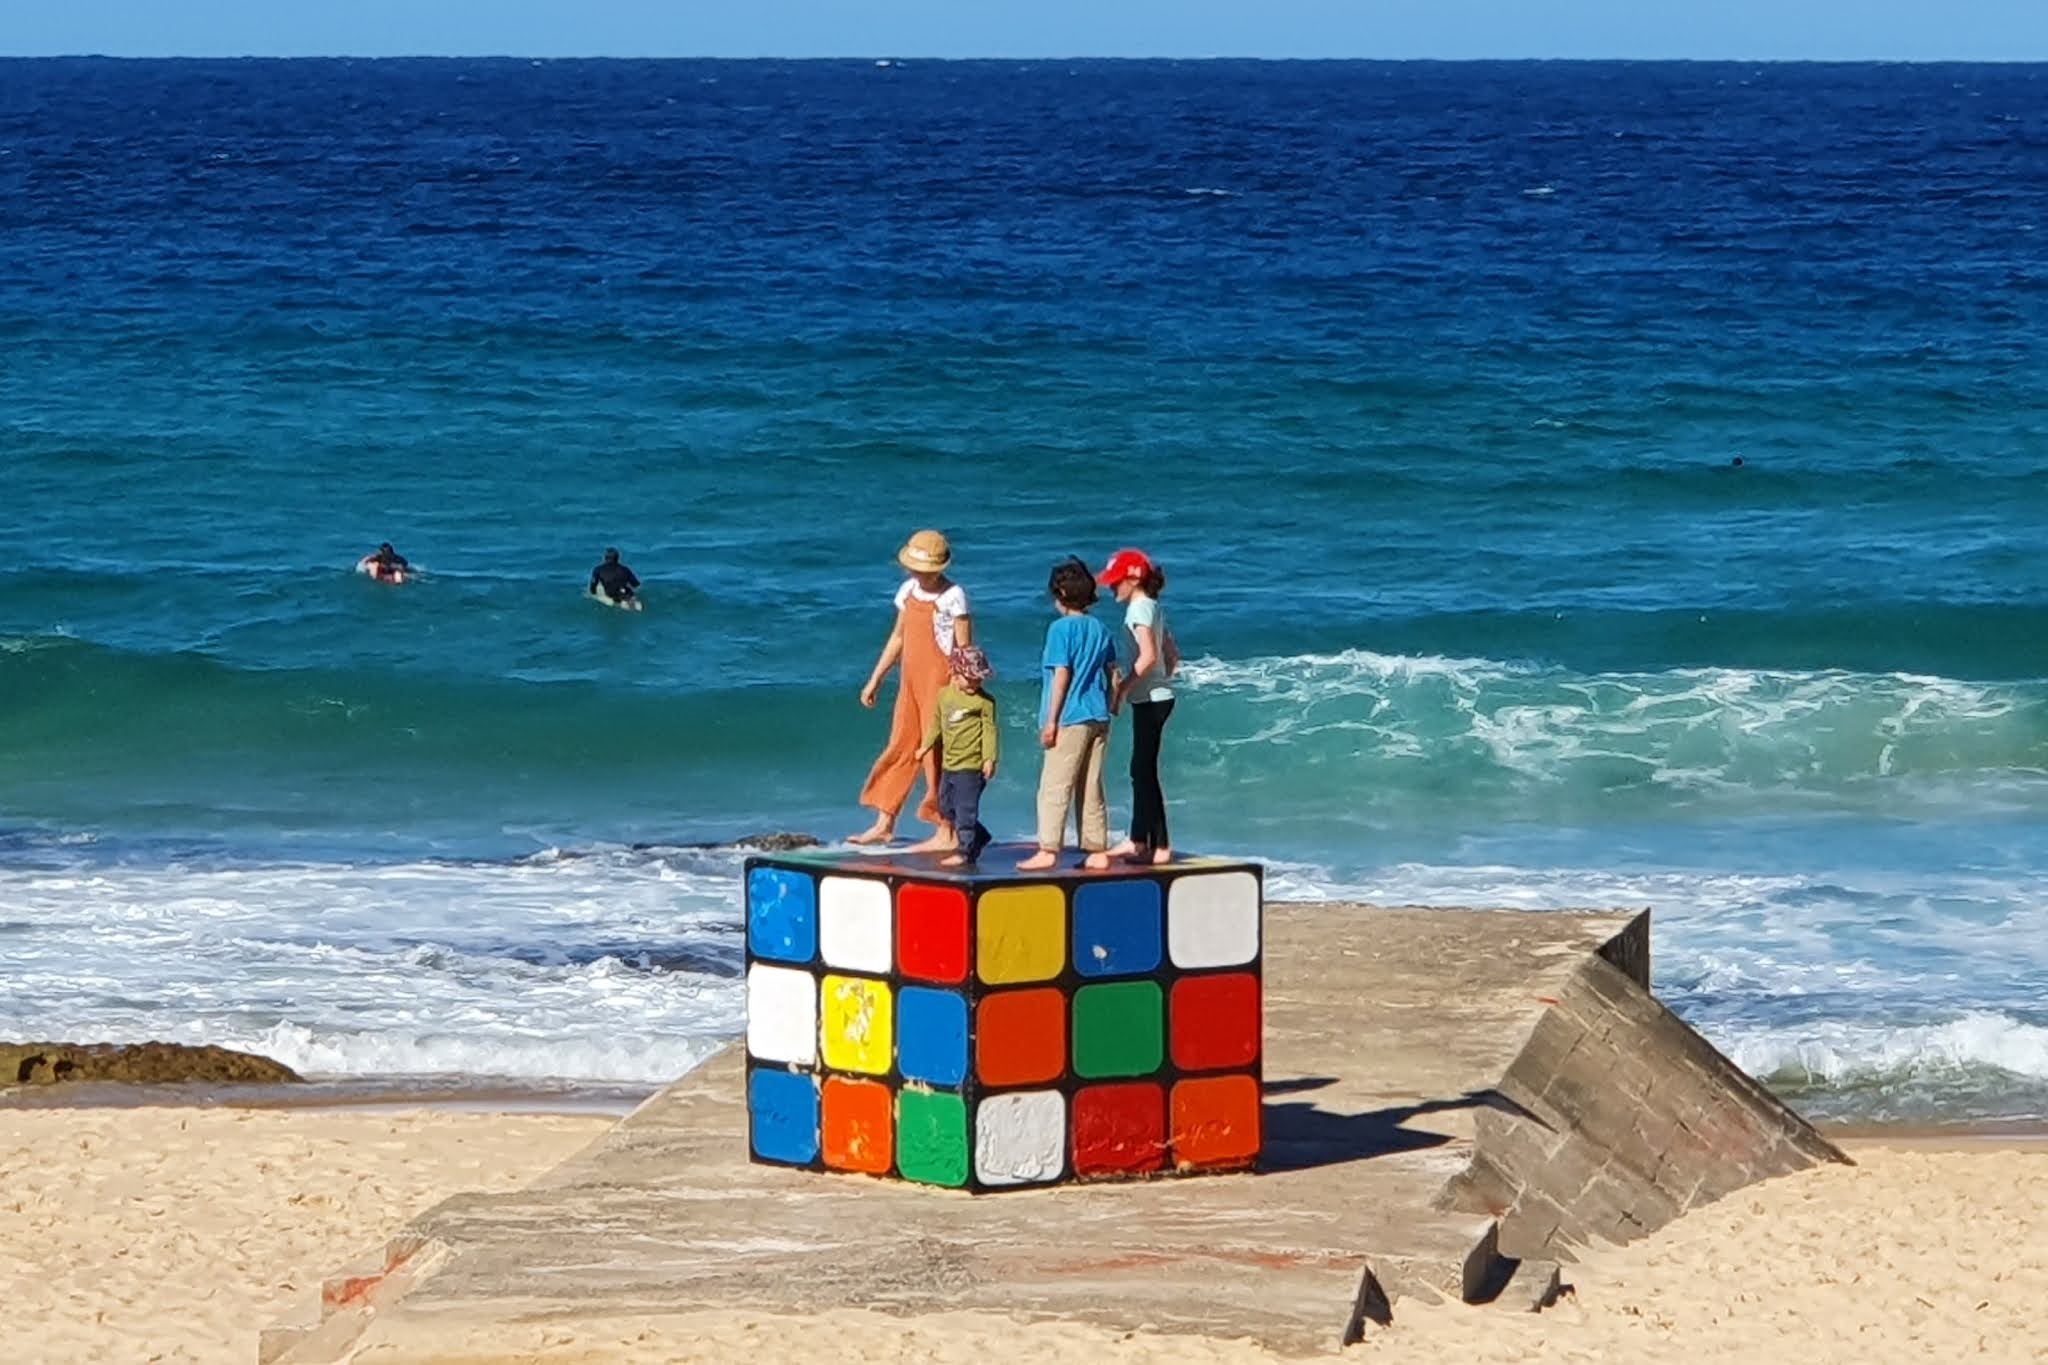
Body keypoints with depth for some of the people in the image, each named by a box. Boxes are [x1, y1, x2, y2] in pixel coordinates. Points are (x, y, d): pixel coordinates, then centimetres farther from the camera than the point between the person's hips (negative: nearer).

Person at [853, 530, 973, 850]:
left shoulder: (953, 596, -12)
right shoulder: (909, 590, 9)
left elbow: (964, 650, -13)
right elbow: (898, 638, 19)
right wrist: (875, 679, 19)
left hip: (940, 680, -7)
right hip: (911, 680, 7)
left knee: (936, 754, -5)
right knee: (899, 749, 12)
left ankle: (947, 834, 0)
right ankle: (884, 824, 20)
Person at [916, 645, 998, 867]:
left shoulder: (985, 701, -10)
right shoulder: (944, 694, 9)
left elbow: (989, 730, -11)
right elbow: (936, 724, 21)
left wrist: (989, 758, -17)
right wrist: (925, 747, 25)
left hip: (971, 765, -8)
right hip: (949, 764, 8)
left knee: (965, 809, -8)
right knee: (946, 808, 15)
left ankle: (967, 852, -2)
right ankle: (980, 838, 28)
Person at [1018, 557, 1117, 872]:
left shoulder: (1061, 628, -8)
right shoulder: (1101, 630, 11)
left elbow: (1061, 675, -13)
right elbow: (1112, 673, 14)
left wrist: (1051, 720, -11)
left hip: (1071, 718, -7)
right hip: (1099, 717, 7)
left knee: (1054, 787, -5)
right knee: (1091, 787, 11)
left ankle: (1048, 850, -10)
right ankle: (1097, 851, 10)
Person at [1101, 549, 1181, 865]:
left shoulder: (1139, 608, -13)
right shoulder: (1154, 607, 15)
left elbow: (1148, 656, -23)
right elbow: (1173, 655, 19)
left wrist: (1122, 688, -20)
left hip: (1150, 699, -10)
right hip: (1157, 695, 10)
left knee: (1145, 771, -7)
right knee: (1141, 769, 16)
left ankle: (1161, 846, -8)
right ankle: (1138, 839, 23)